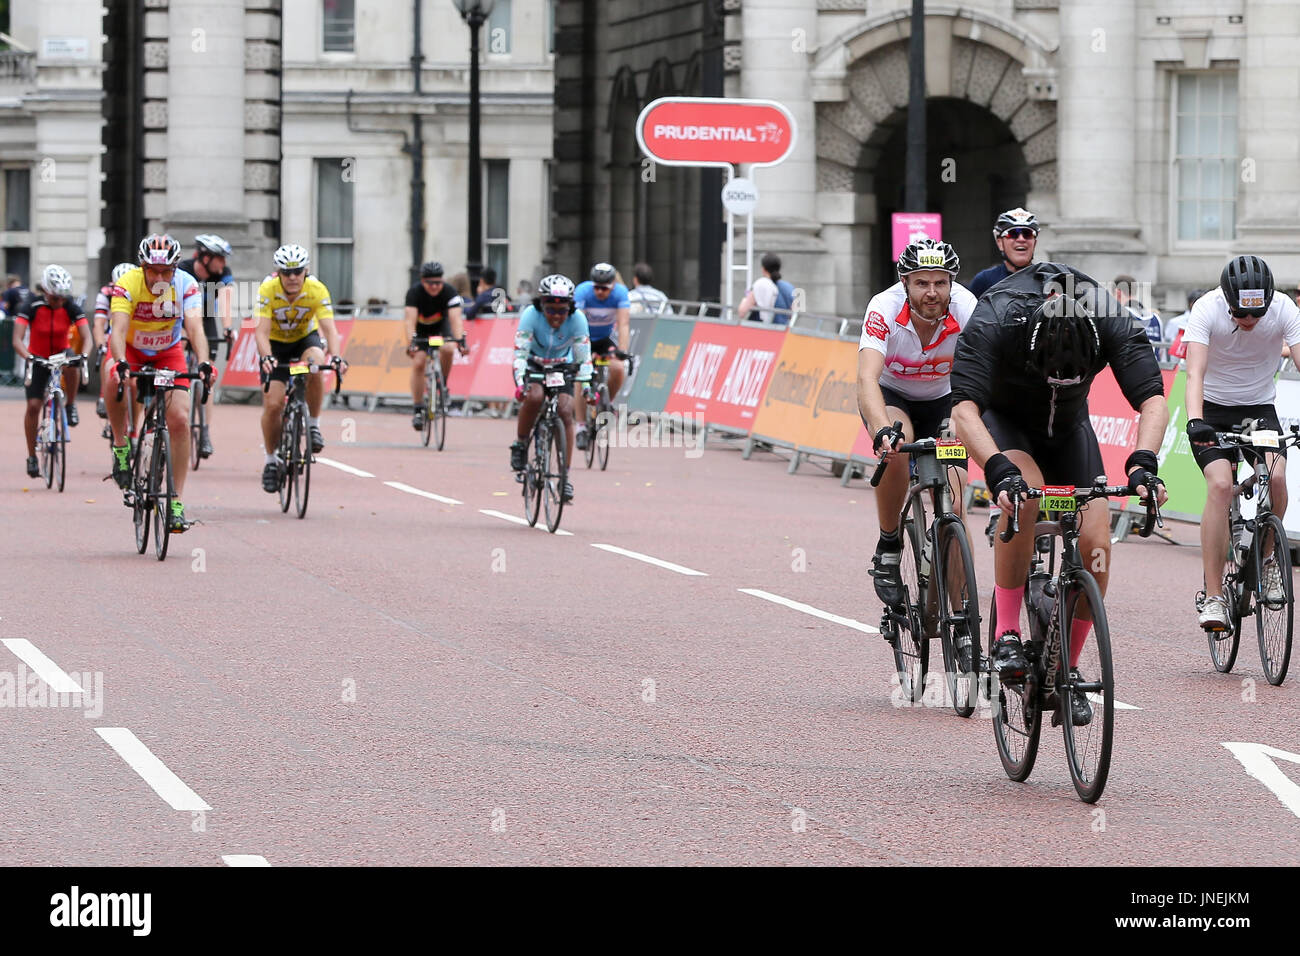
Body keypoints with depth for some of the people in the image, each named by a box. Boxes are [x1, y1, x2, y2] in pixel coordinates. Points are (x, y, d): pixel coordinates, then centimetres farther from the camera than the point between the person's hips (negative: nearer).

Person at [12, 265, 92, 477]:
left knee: (71, 366, -37)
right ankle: (32, 456, 4)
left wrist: (84, 355, -43)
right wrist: (28, 357, -46)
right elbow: (17, 340, -27)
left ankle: (71, 406, -13)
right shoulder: (31, 306, -20)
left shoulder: (70, 307, -16)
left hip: (62, 354, 0)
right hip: (38, 359, 0)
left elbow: (86, 336, -21)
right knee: (33, 406, -10)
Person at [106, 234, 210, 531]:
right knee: (117, 381, -36)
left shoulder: (186, 286, -24)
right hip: (131, 348, -1)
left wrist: (203, 362, -53)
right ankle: (121, 445, -11)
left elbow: (195, 326, -36)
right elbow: (118, 328, -40)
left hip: (168, 352, 1)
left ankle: (177, 501, -7)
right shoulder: (128, 284, -29)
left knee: (179, 420, -14)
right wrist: (120, 362, -59)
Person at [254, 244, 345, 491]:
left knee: (316, 365, -34)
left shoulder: (317, 290, -25)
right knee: (273, 404, -12)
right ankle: (271, 460, 8)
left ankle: (314, 425, -15)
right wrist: (266, 358, -51)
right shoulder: (267, 290, -27)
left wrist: (335, 357, -50)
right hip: (276, 343, 0)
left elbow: (329, 328, -31)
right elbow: (262, 330, -32)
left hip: (306, 338, 0)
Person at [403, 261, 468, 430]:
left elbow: (455, 319, -38)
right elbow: (410, 320, -38)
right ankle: (418, 409, -9)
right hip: (421, 329, 0)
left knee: (447, 349, -31)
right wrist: (411, 343, -53)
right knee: (418, 363, -16)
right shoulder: (414, 292, -29)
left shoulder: (449, 293, -28)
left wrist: (460, 340, -54)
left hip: (441, 327, 0)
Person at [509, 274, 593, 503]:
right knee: (534, 396, -33)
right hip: (532, 365, -2)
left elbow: (583, 357, -22)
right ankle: (520, 446, -10)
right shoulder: (531, 315, -28)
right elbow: (520, 353, -31)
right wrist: (520, 383, -44)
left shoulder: (577, 319, -24)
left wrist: (586, 387, -33)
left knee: (565, 411, -19)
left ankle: (565, 476, -13)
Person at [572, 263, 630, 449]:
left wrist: (622, 352, -42)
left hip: (605, 339, 2)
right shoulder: (583, 292, -27)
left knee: (618, 369, -24)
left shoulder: (620, 292, -22)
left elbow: (623, 324, -29)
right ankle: (581, 427, -16)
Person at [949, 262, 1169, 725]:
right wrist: (999, 471, -61)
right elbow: (964, 410, -44)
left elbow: (1152, 399, -36)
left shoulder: (1111, 324, -31)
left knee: (1095, 545, -15)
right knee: (1024, 491, -35)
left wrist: (1142, 464, -54)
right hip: (1004, 418, -3)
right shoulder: (995, 321, -37)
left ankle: (1067, 669, 3)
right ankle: (1007, 636, -26)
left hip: (1069, 427, 3)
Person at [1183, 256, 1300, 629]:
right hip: (1213, 408, -2)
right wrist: (1195, 422, -49)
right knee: (1220, 484, -24)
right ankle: (1213, 597, -20)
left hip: (1259, 407, 2)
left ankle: (1268, 559, 2)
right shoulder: (1207, 309, -23)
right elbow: (1195, 372, -32)